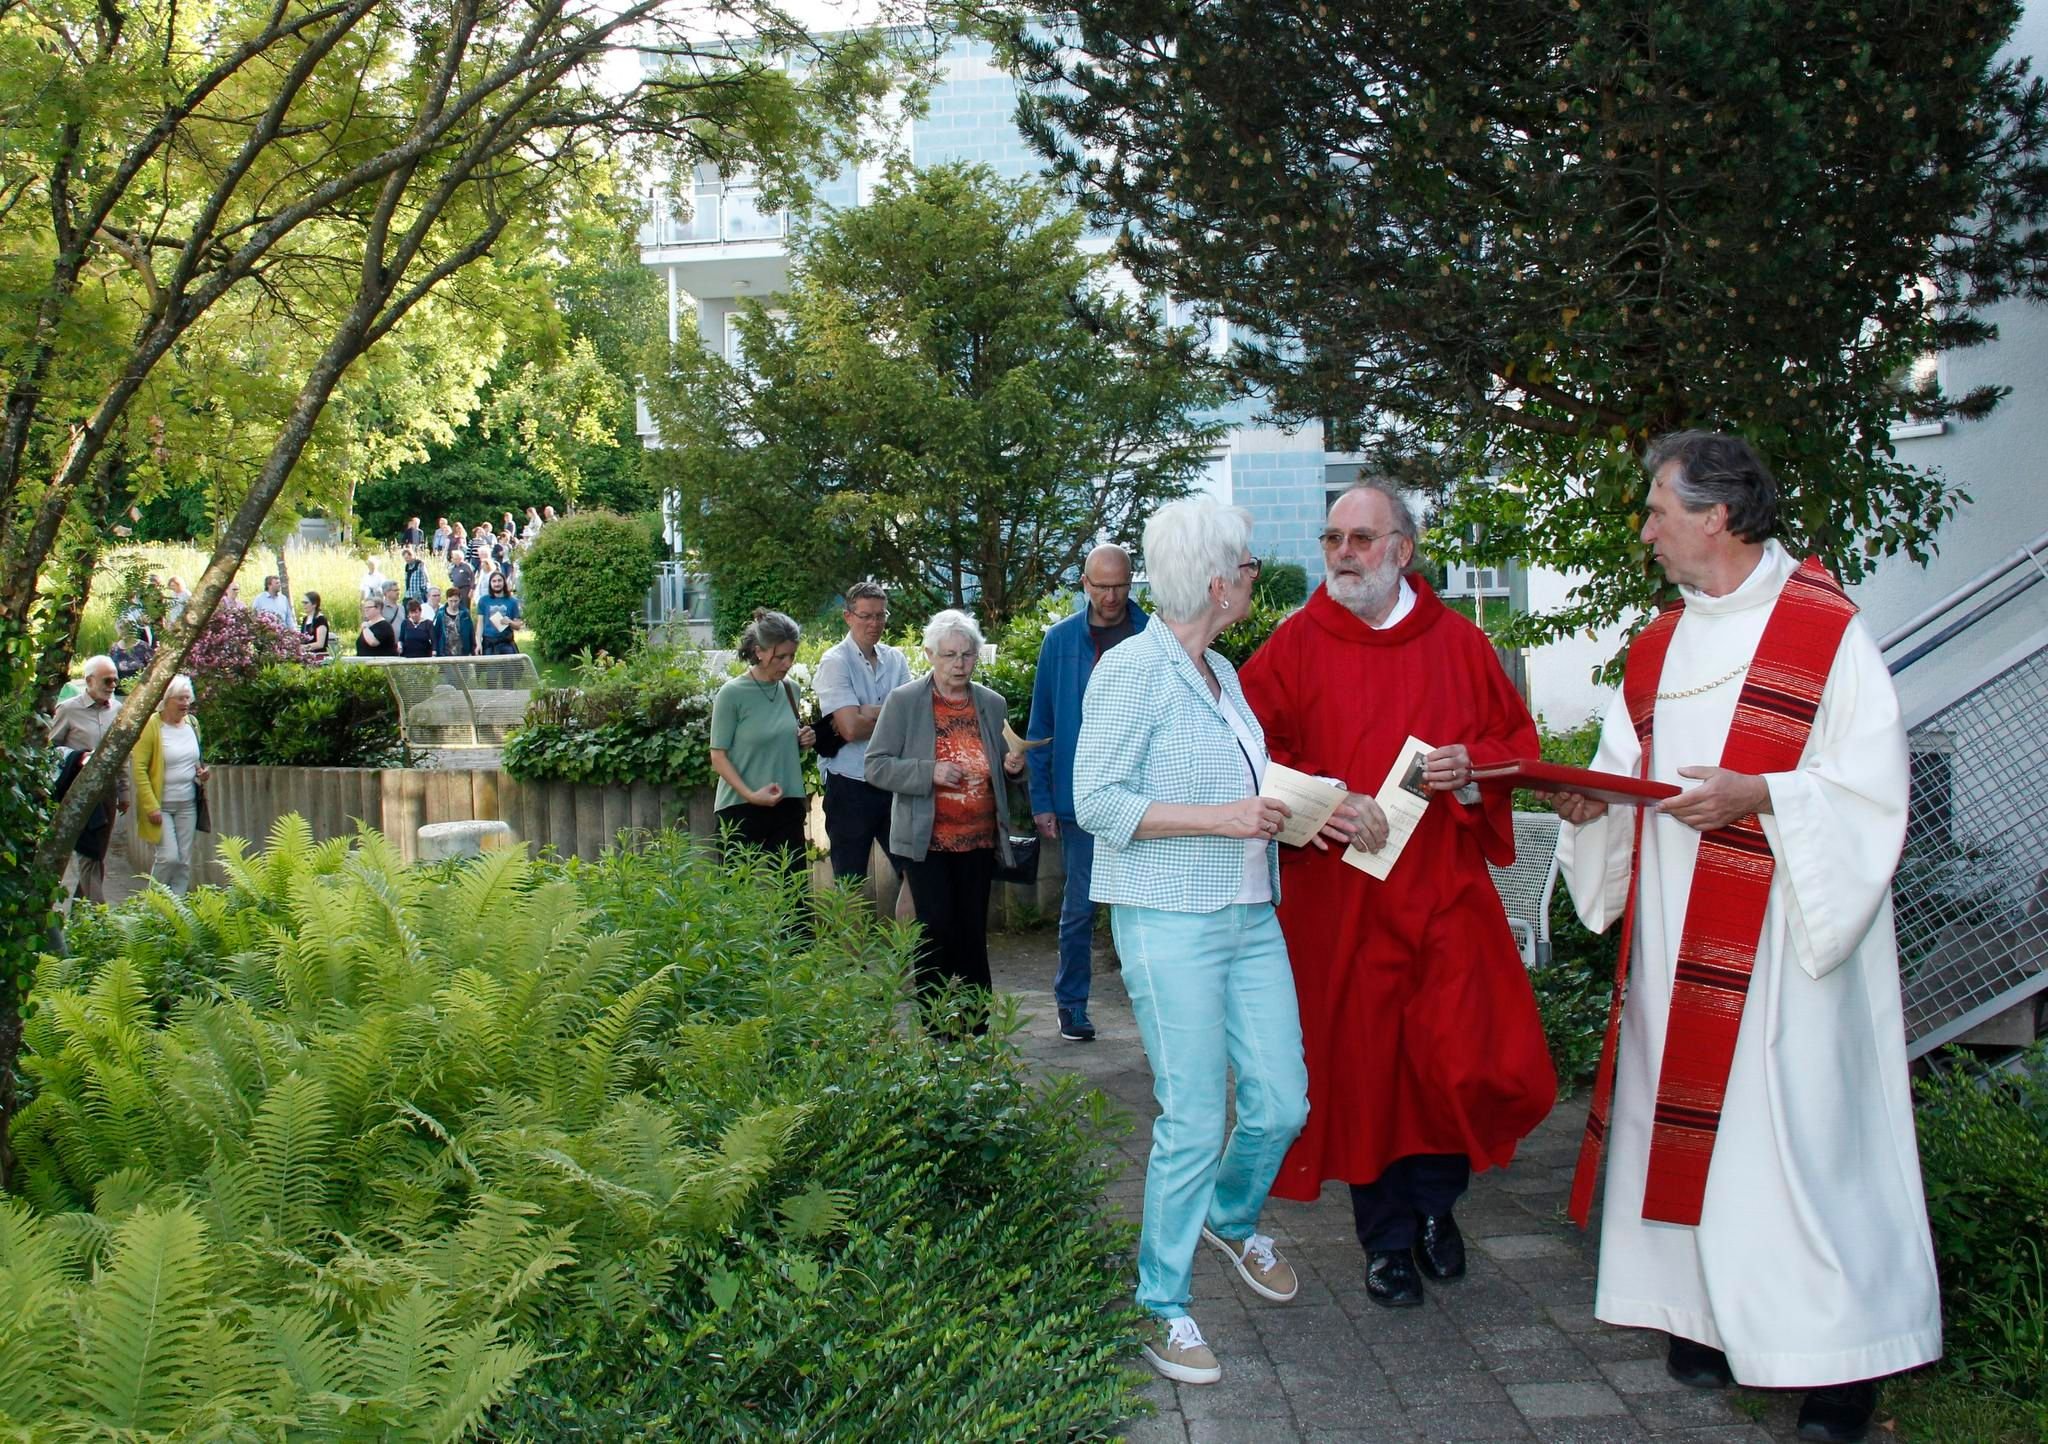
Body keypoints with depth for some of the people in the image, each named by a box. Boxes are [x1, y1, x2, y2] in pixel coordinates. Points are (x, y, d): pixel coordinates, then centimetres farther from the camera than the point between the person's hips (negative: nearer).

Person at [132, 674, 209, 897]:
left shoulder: (192, 723, 8)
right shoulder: (151, 725, -11)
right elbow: (138, 768, -13)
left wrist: (202, 771, 1)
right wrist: (151, 806, -17)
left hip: (188, 804, 6)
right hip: (161, 805, -6)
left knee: (184, 861, 5)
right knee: (169, 857, -10)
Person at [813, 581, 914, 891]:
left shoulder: (896, 659, 7)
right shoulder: (835, 662, -8)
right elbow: (851, 728, -19)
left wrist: (869, 714, -16)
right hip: (851, 786, -5)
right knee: (850, 881, 6)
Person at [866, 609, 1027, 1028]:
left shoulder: (993, 704, 10)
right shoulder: (903, 701, -3)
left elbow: (1004, 765, 24)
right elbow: (875, 765, -7)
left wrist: (1015, 765, -1)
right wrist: (930, 772, -20)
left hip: (979, 840, 4)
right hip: (927, 840, -4)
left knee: (973, 933, 7)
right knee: (938, 931, -6)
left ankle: (976, 1029, 15)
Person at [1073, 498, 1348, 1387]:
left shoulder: (1222, 671, 14)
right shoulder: (1132, 669, -10)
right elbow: (1097, 800, -15)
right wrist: (1221, 818, -19)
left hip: (1250, 916, 8)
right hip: (1170, 923, -7)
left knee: (1282, 1103, 8)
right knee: (1194, 1121, -3)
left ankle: (1231, 1221, 39)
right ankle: (1162, 1307, 15)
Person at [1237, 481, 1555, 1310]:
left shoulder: (1460, 644, 7)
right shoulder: (1297, 645, 2)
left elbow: (1518, 738, 12)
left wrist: (1472, 767, -9)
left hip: (1447, 892, 1)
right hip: (1338, 894, -1)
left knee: (1472, 1060, -5)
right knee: (1360, 1061, 4)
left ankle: (1435, 1195, 26)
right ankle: (1387, 1238, 23)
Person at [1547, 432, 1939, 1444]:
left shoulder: (1827, 631, -7)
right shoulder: (1659, 646, 13)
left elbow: (1873, 791, -11)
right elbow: (1632, 768, 20)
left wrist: (1758, 796, -24)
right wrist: (1595, 797, -1)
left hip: (1784, 929, -6)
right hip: (1677, 932, 6)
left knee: (1797, 1123, -4)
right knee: (1684, 1110, 8)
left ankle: (1842, 1349, 9)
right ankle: (1710, 1311, 22)